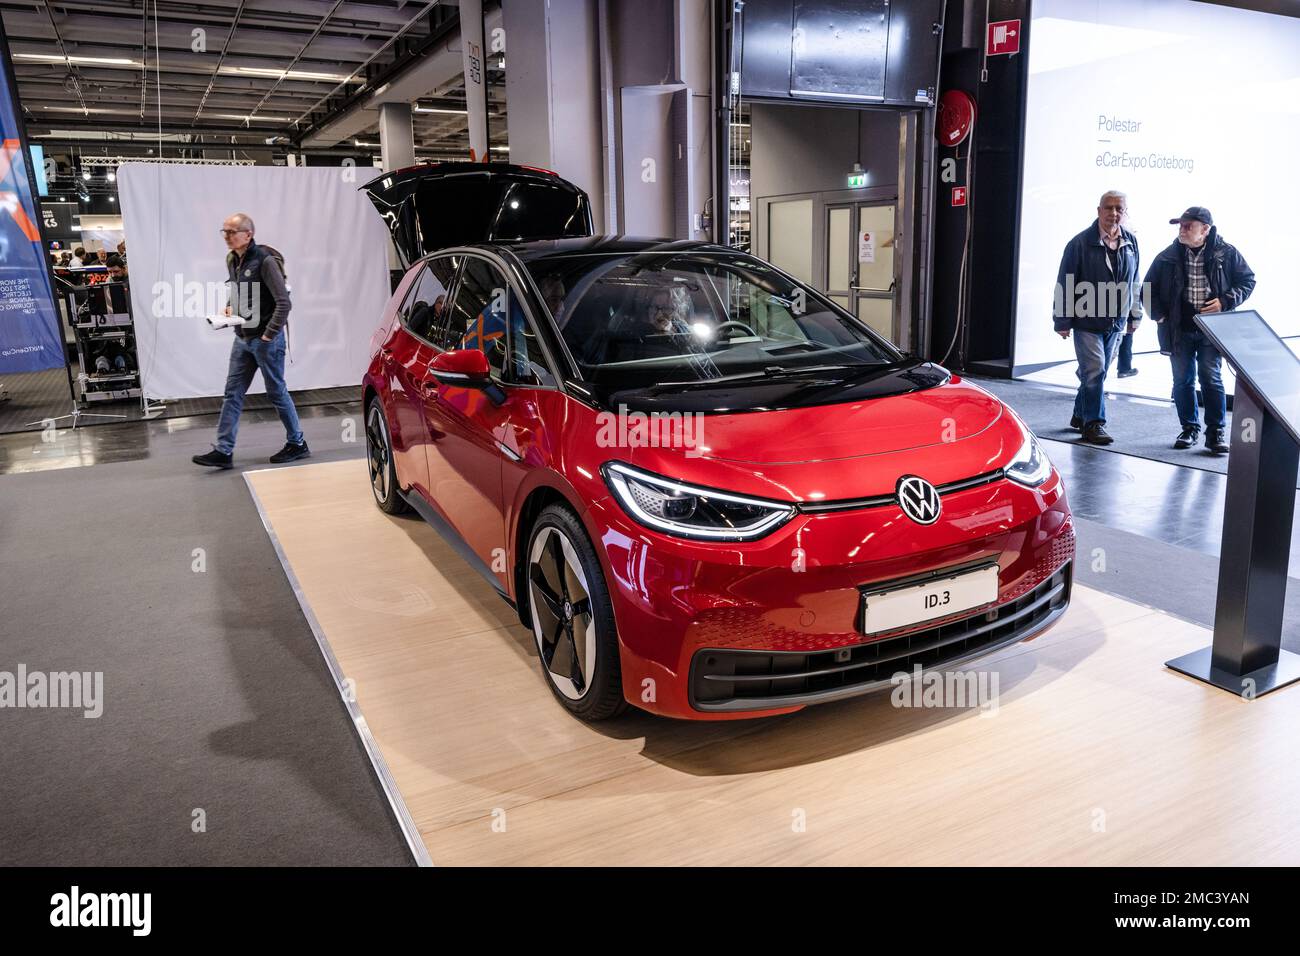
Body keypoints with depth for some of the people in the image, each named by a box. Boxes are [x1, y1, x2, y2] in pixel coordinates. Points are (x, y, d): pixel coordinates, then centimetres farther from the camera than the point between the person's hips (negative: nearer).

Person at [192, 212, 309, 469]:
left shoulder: (264, 260, -15)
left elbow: (283, 301, -18)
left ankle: (297, 443, 18)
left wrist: (269, 335, -18)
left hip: (266, 340, -8)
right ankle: (223, 451, 7)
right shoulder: (231, 261, 9)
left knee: (276, 393, 2)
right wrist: (231, 309, 5)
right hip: (242, 339, 8)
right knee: (233, 393, 5)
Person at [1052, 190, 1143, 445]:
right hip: (1087, 320, -6)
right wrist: (1062, 321, -10)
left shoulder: (1130, 243, 8)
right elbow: (1065, 284, -8)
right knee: (1094, 370, -11)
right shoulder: (1081, 243, -9)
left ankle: (1080, 415, 29)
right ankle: (1093, 423, -5)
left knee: (1098, 371, 14)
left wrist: (1134, 316, 16)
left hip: (1115, 322, 6)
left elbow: (1134, 282, 17)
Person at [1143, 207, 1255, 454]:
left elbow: (1248, 281, 5)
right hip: (1180, 329, 2)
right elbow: (1149, 288, 11)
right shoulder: (1168, 256, 0)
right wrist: (1160, 315, 1)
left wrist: (1225, 302, -10)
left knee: (1212, 379, -3)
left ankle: (1215, 432, 6)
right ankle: (1189, 428, 19)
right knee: (1182, 380, 7)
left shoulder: (1226, 253, -3)